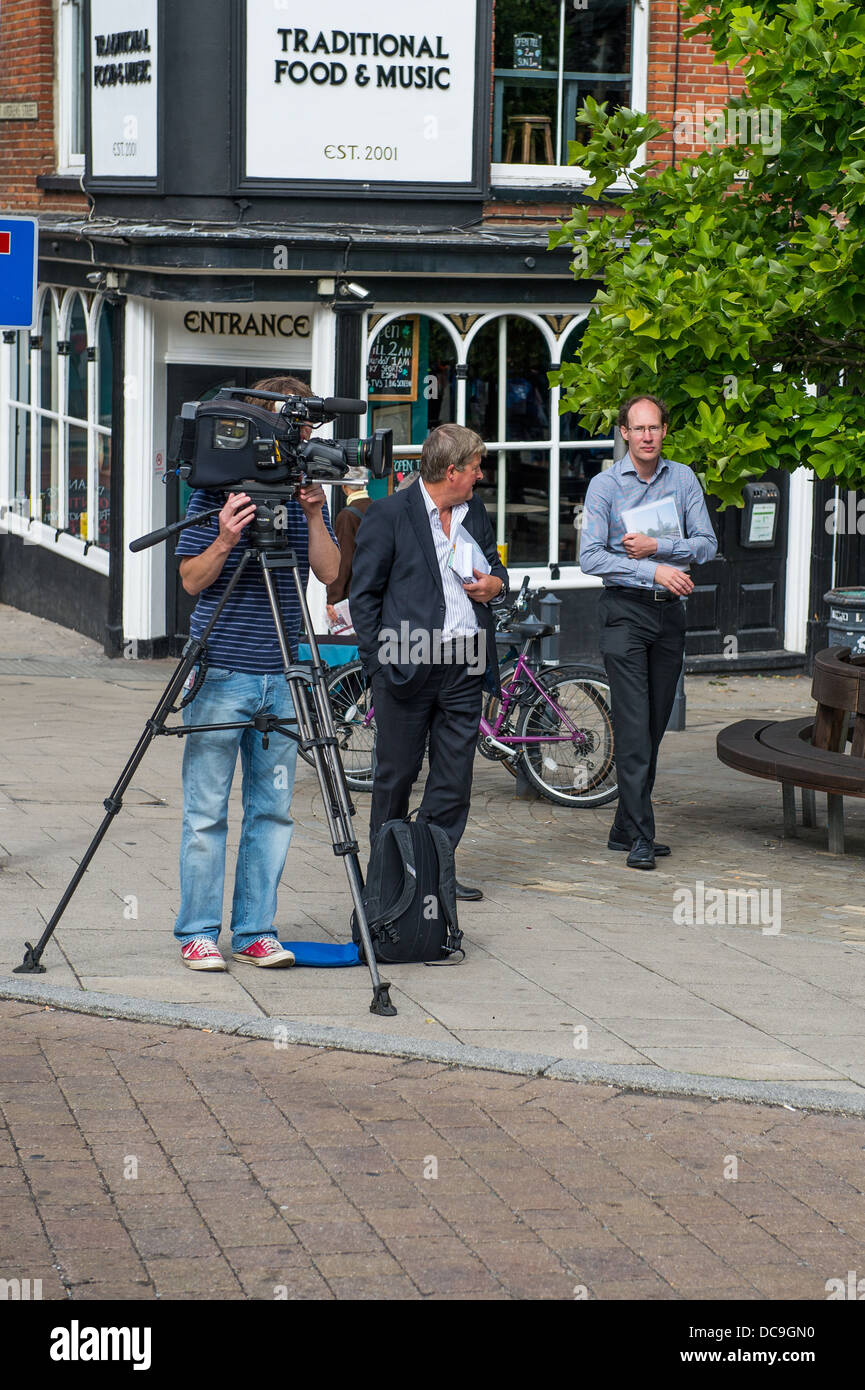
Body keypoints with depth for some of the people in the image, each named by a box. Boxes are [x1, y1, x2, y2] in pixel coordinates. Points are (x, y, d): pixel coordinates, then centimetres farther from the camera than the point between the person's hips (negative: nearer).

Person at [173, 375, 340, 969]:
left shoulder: (308, 490, 10)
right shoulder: (216, 487, -3)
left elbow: (329, 571, 2)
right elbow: (192, 579, -3)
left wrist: (313, 513, -11)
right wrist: (224, 542, -22)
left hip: (280, 676, 4)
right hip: (221, 673, -4)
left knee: (273, 809, 6)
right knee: (207, 811, -1)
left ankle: (256, 931, 13)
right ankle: (198, 933, 7)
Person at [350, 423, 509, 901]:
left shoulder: (475, 511, 13)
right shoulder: (389, 514, -6)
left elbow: (495, 561, 29)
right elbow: (364, 593, -4)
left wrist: (495, 583, 4)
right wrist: (379, 661, -9)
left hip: (464, 664, 6)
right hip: (408, 662, -5)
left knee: (455, 773, 5)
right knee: (397, 772, 4)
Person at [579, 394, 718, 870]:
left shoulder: (682, 479, 7)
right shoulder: (605, 485, -3)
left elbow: (706, 544, 2)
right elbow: (590, 557, -10)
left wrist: (657, 546, -13)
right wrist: (654, 571, -18)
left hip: (670, 613, 4)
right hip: (625, 611, -4)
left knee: (655, 725, 7)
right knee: (633, 727, -10)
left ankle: (625, 830, 16)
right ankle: (640, 838, -11)